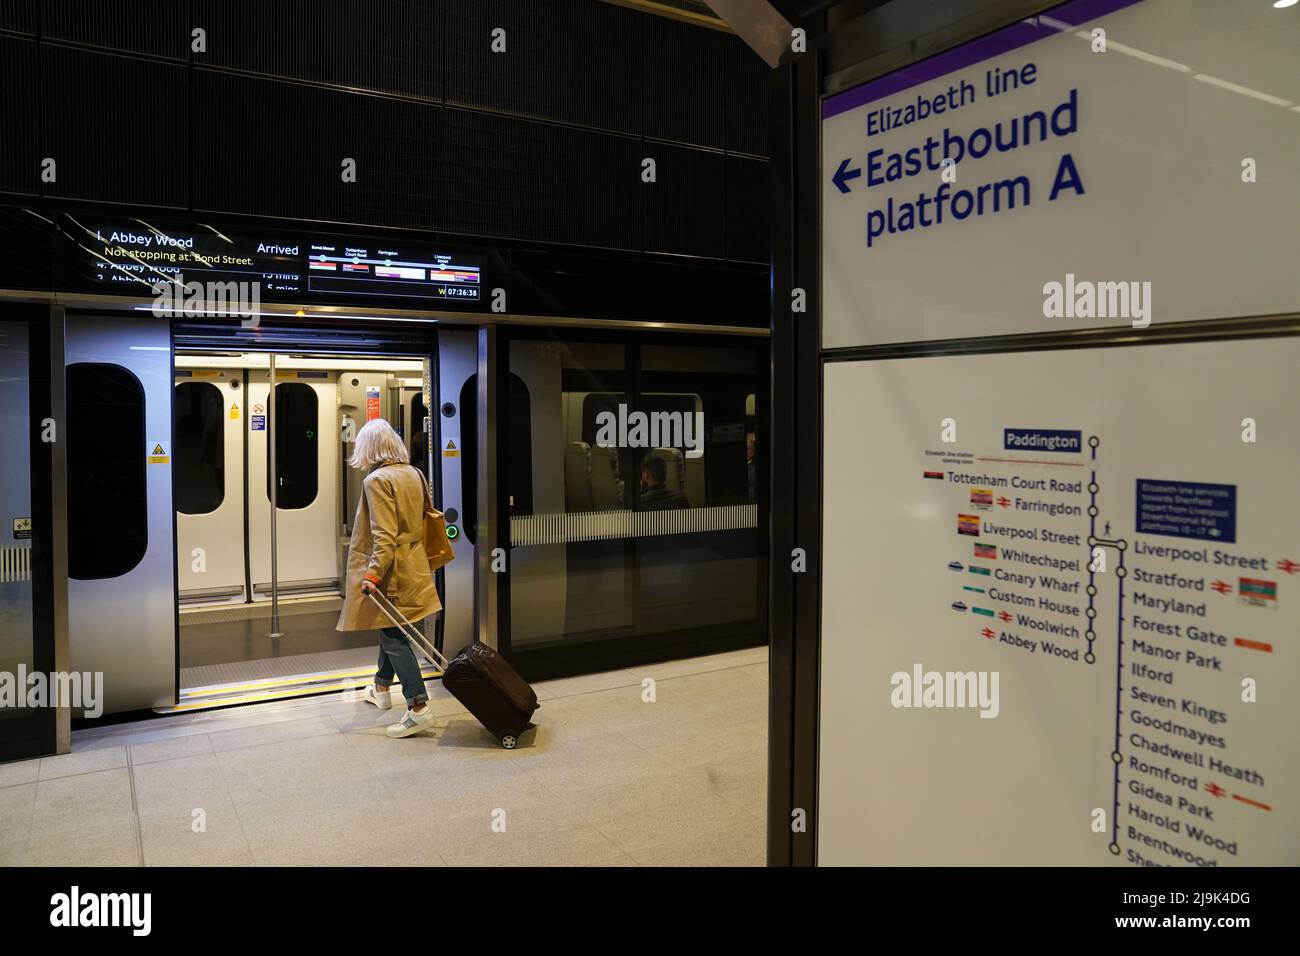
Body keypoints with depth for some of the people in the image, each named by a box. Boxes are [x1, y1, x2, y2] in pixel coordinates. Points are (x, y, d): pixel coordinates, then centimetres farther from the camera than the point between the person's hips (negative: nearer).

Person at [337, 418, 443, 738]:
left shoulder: (377, 480, -17)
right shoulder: (415, 474, 6)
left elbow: (384, 536, -24)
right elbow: (425, 519, 17)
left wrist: (373, 574, -26)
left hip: (390, 571, -8)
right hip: (412, 565, 8)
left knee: (392, 635, -4)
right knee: (390, 628, 22)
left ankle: (419, 707, -5)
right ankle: (382, 689, 37)